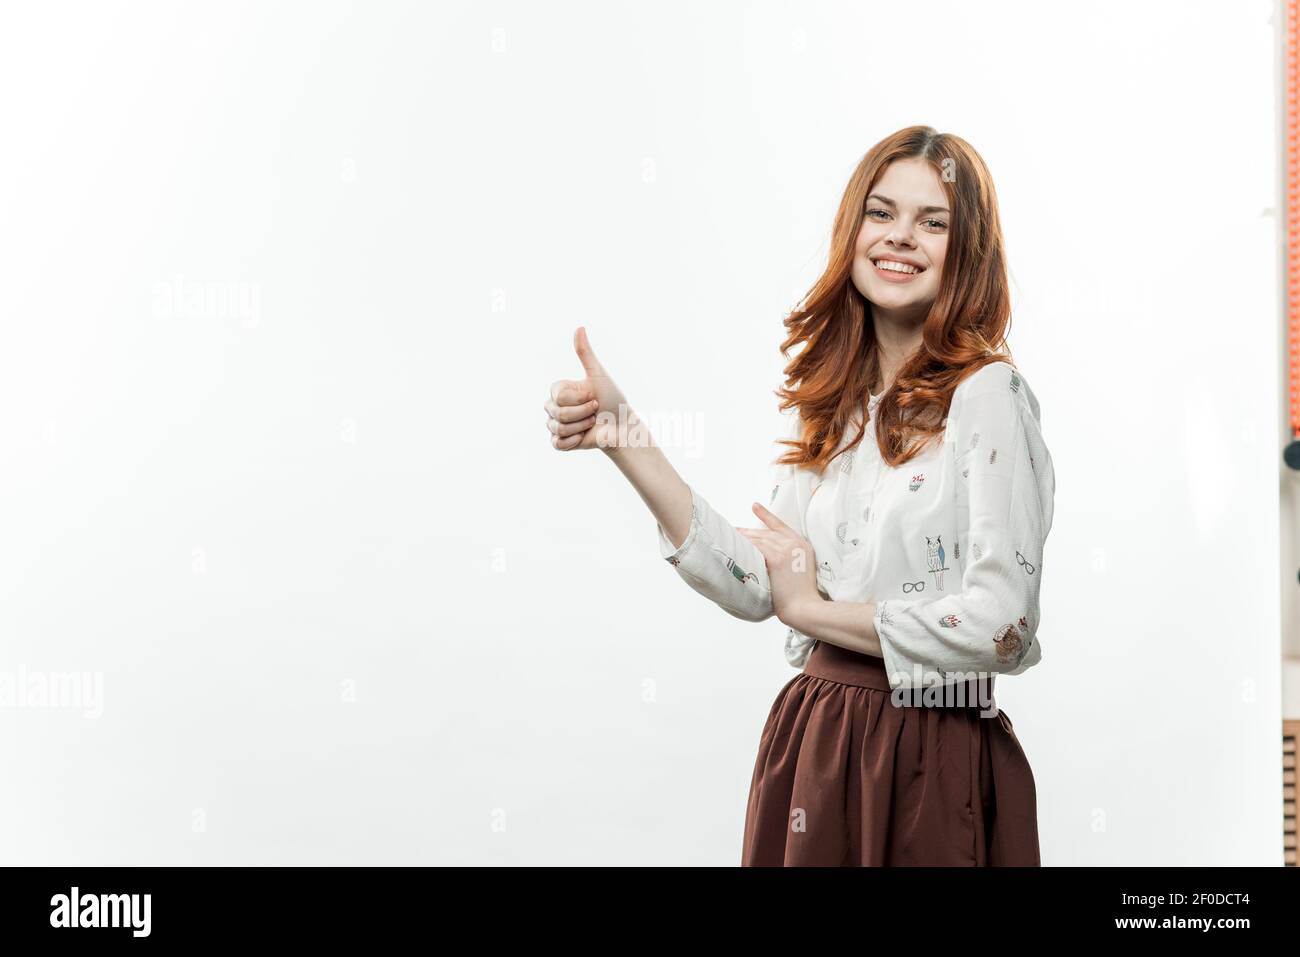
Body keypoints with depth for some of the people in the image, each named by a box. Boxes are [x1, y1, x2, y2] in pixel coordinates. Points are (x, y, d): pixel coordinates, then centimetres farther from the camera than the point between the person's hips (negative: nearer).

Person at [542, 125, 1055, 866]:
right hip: (810, 749, 6)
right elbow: (756, 587, 1)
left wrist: (813, 608, -6)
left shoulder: (986, 394, -11)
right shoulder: (833, 403, 8)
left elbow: (1000, 625, -17)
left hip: (932, 767, -6)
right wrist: (622, 437, -3)